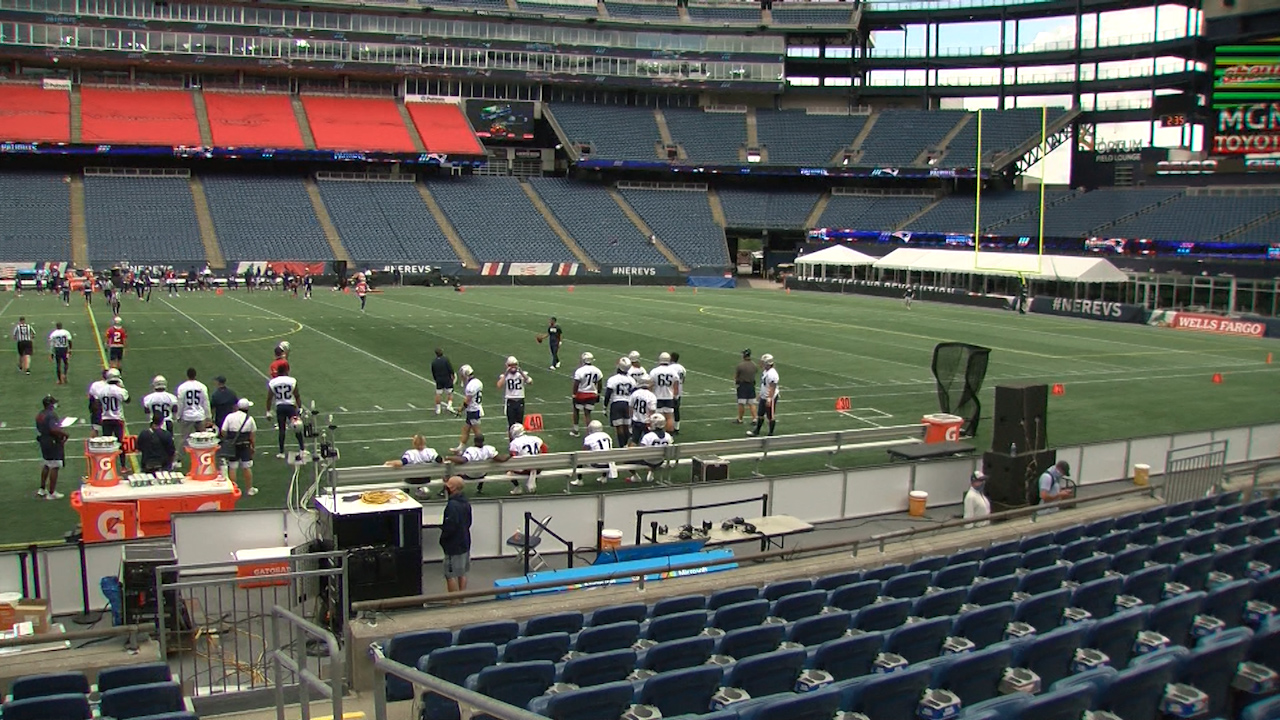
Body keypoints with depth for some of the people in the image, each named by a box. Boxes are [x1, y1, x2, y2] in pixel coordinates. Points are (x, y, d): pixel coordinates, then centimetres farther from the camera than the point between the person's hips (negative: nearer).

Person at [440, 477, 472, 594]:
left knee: (450, 575, 1)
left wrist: (443, 536, -9)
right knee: (462, 573, 16)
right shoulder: (466, 503, 6)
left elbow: (450, 526, -26)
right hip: (465, 543, 9)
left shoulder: (452, 505, -23)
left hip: (453, 545, -9)